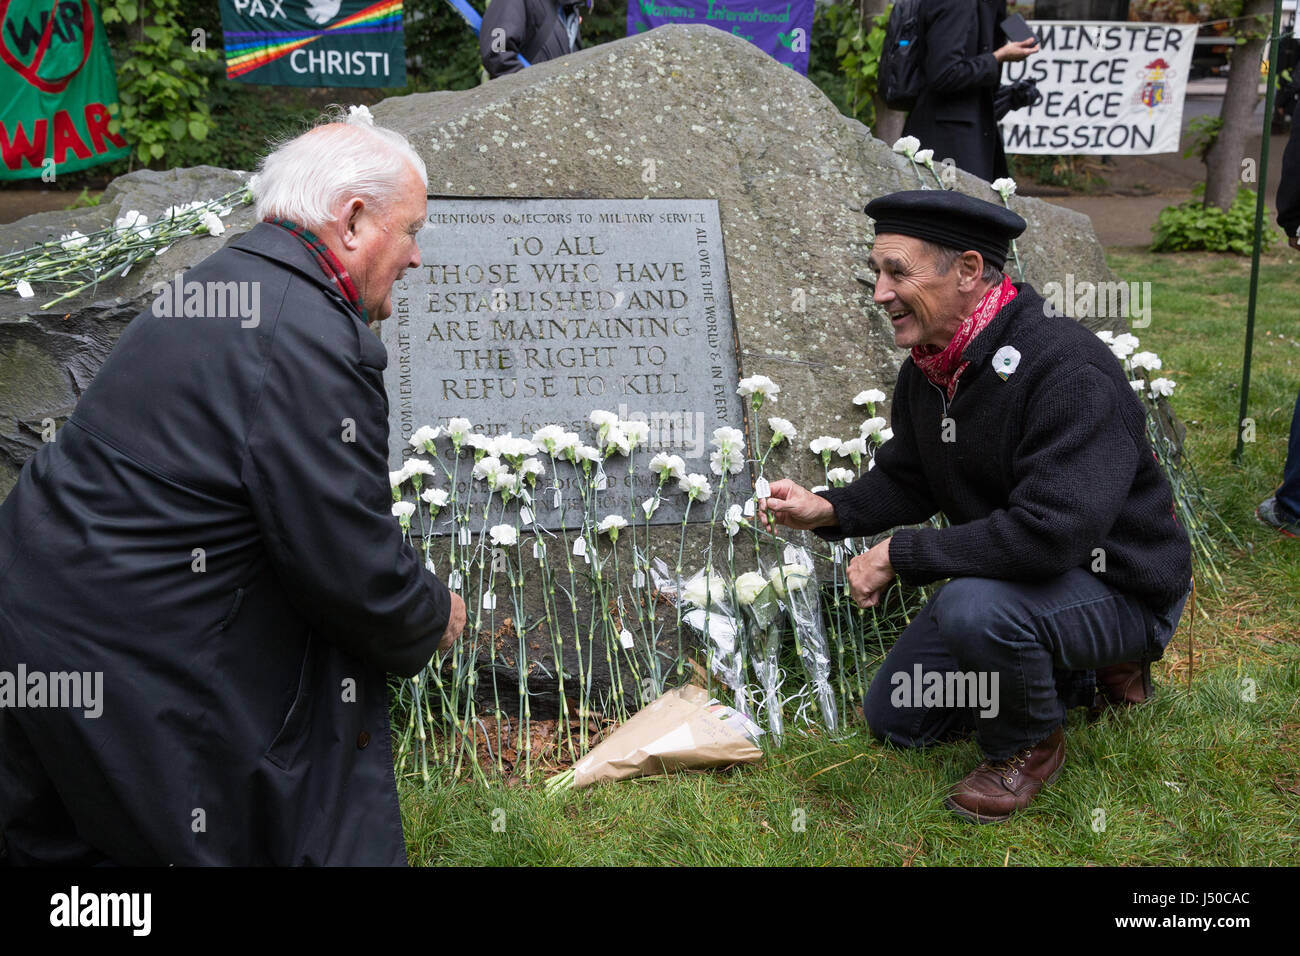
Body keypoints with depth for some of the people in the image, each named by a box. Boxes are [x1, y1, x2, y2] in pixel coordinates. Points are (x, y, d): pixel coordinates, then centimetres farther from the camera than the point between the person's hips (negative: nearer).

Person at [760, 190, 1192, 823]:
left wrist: (899, 554, -30)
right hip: (1003, 575, 9)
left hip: (1118, 588, -9)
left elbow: (1050, 532, -39)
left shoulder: (1067, 370, -31)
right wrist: (828, 511, -10)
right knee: (895, 719, 14)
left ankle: (1027, 746, -6)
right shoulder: (928, 366, -3)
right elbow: (906, 479, 10)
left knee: (974, 605, -39)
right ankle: (1080, 664, 23)